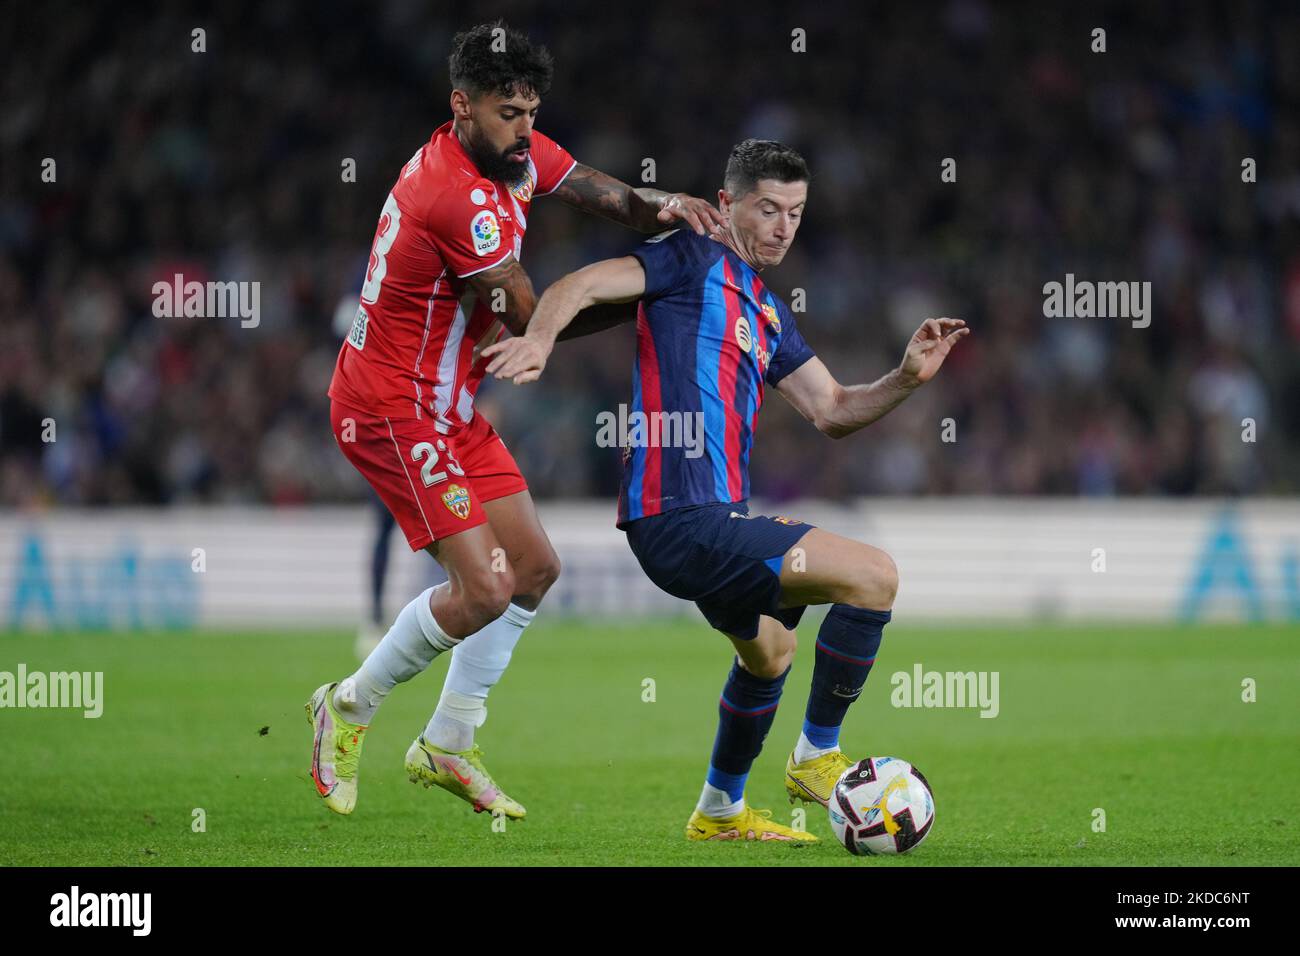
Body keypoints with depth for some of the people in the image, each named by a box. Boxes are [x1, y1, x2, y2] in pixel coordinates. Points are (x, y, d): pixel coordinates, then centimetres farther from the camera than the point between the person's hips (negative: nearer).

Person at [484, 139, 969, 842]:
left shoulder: (767, 313, 22)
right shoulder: (697, 262, -4)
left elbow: (832, 411, 24)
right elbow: (580, 286, -15)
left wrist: (908, 377, 7)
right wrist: (539, 340, -35)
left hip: (717, 515, 11)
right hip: (682, 520, -11)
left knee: (768, 651, 32)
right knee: (873, 575, -17)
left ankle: (721, 812, 48)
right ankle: (816, 757, -3)